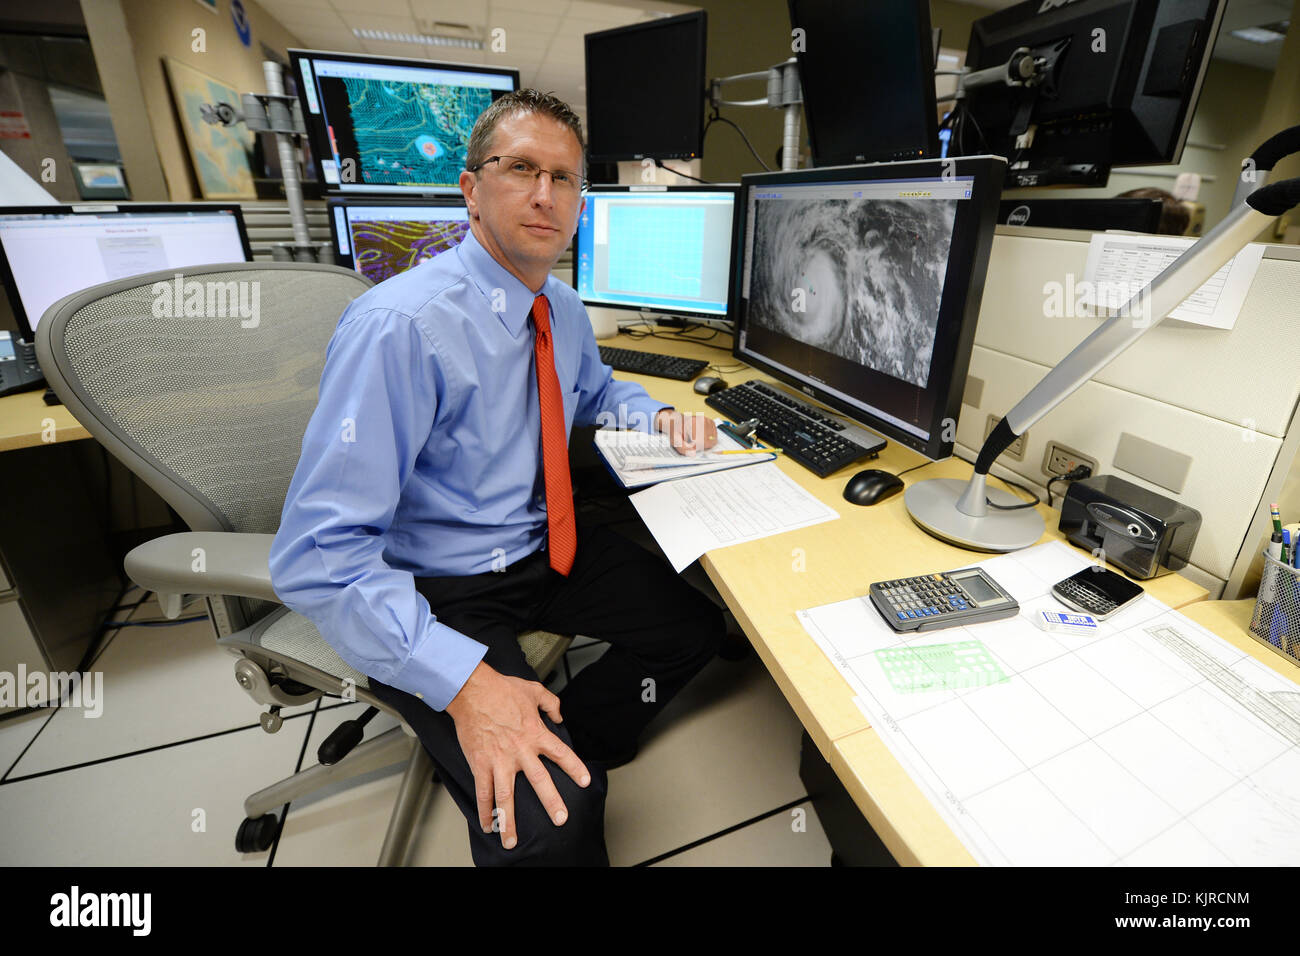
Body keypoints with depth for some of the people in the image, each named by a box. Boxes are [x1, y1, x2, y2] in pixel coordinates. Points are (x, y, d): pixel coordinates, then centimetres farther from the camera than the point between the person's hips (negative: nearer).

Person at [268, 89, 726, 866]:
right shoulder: (399, 327, -23)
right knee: (550, 824, -25)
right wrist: (465, 680, -33)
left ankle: (563, 752, 19)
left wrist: (658, 417, 3)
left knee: (699, 625, 2)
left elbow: (593, 390, 25)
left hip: (548, 549, 8)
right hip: (438, 590, -7)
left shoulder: (565, 309, 3)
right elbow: (317, 555, -25)